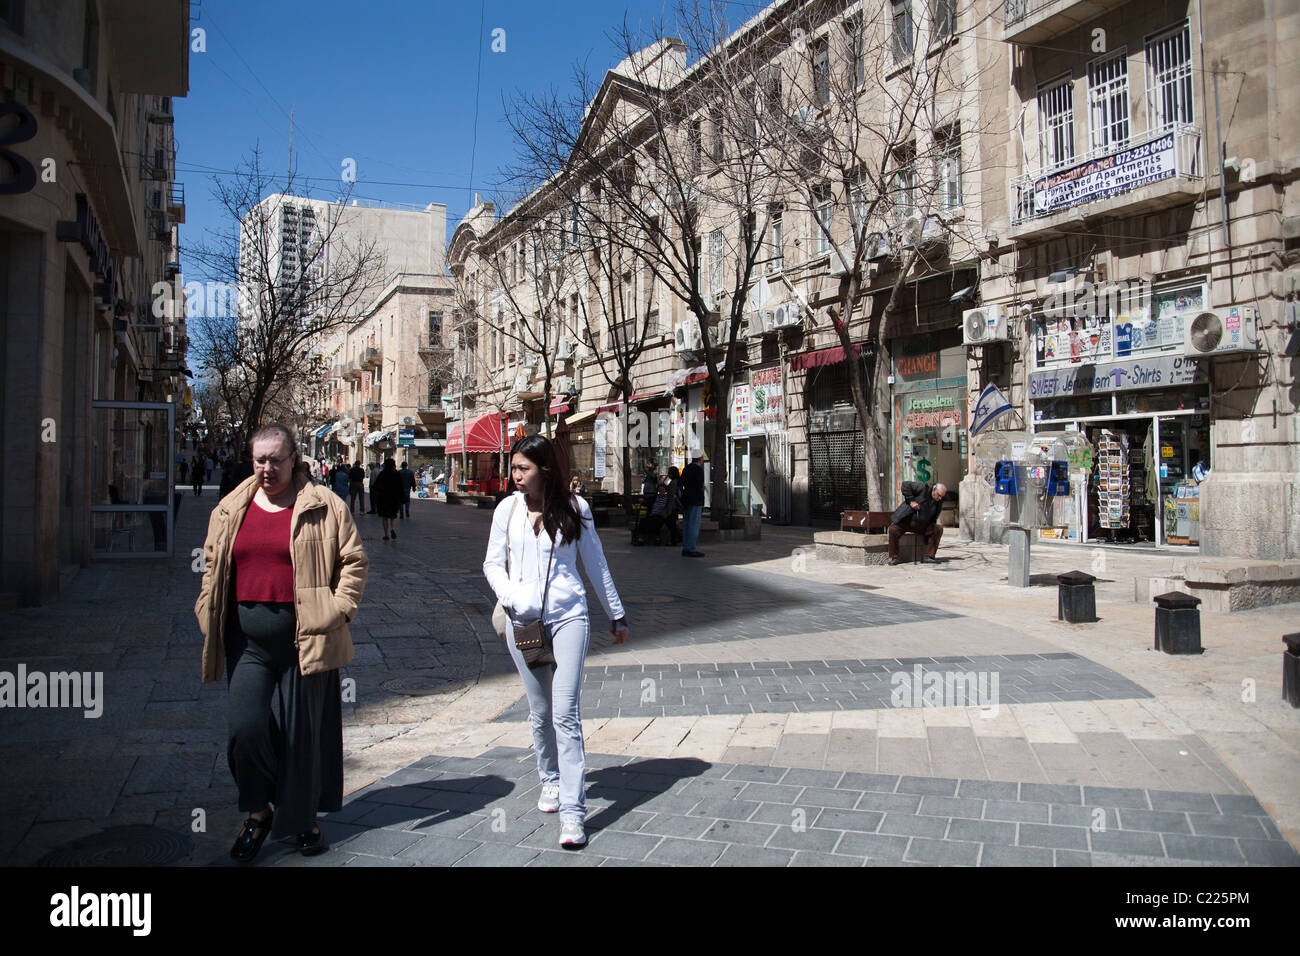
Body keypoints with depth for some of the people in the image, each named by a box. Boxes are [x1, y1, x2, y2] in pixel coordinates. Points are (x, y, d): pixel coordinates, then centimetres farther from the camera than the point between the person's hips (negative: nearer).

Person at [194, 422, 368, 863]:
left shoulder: (324, 507, -1)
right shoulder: (231, 509, 11)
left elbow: (354, 560, -1)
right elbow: (213, 566, 18)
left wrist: (338, 609, -10)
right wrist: (209, 617, 8)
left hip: (303, 635, -3)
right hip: (247, 637, 3)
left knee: (303, 728, 7)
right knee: (244, 725, -5)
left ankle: (301, 819, 26)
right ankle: (259, 810, 21)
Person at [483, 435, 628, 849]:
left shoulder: (574, 507, 0)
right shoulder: (508, 509, 3)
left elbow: (596, 564, 8)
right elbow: (492, 563, 9)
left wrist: (616, 615, 14)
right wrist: (511, 598, -10)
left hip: (568, 616, -2)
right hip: (522, 621, 2)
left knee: (566, 713, -10)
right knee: (540, 712, 12)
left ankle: (572, 812, -8)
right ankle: (550, 780, 36)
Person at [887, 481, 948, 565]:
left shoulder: (939, 501, 3)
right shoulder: (923, 488, -14)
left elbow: (934, 517, 15)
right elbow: (905, 485, -15)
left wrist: (932, 526, 2)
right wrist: (911, 501, -20)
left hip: (922, 526, 5)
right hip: (905, 522, -4)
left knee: (939, 529, -17)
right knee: (893, 530, -31)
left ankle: (928, 556, -12)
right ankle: (895, 557, -15)